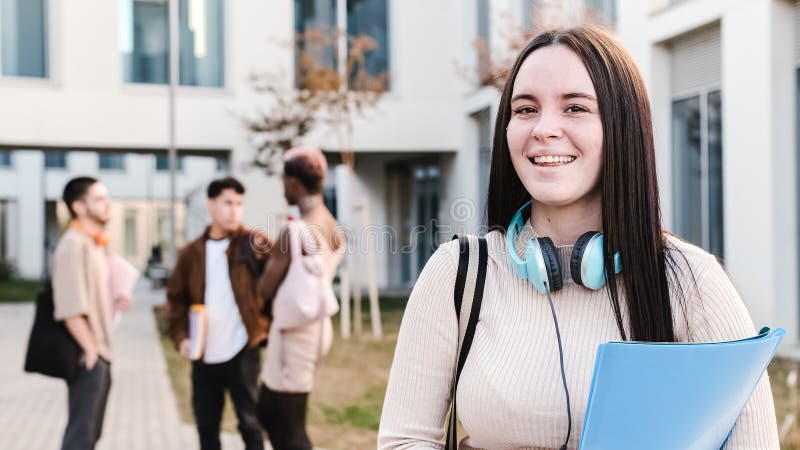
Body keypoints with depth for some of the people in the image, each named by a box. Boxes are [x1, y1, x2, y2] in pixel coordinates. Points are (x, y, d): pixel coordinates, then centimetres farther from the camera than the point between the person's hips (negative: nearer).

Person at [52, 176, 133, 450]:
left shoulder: (96, 244, 14)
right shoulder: (74, 244, -15)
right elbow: (69, 308, -21)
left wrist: (113, 304, 5)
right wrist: (90, 350, -19)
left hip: (99, 355, 9)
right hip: (87, 358, -9)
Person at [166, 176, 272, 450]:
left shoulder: (253, 244, -3)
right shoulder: (191, 252, 7)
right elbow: (176, 298, 11)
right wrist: (180, 337, -2)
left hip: (242, 352, -4)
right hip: (204, 356, 4)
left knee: (249, 423, 3)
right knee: (206, 425, 14)